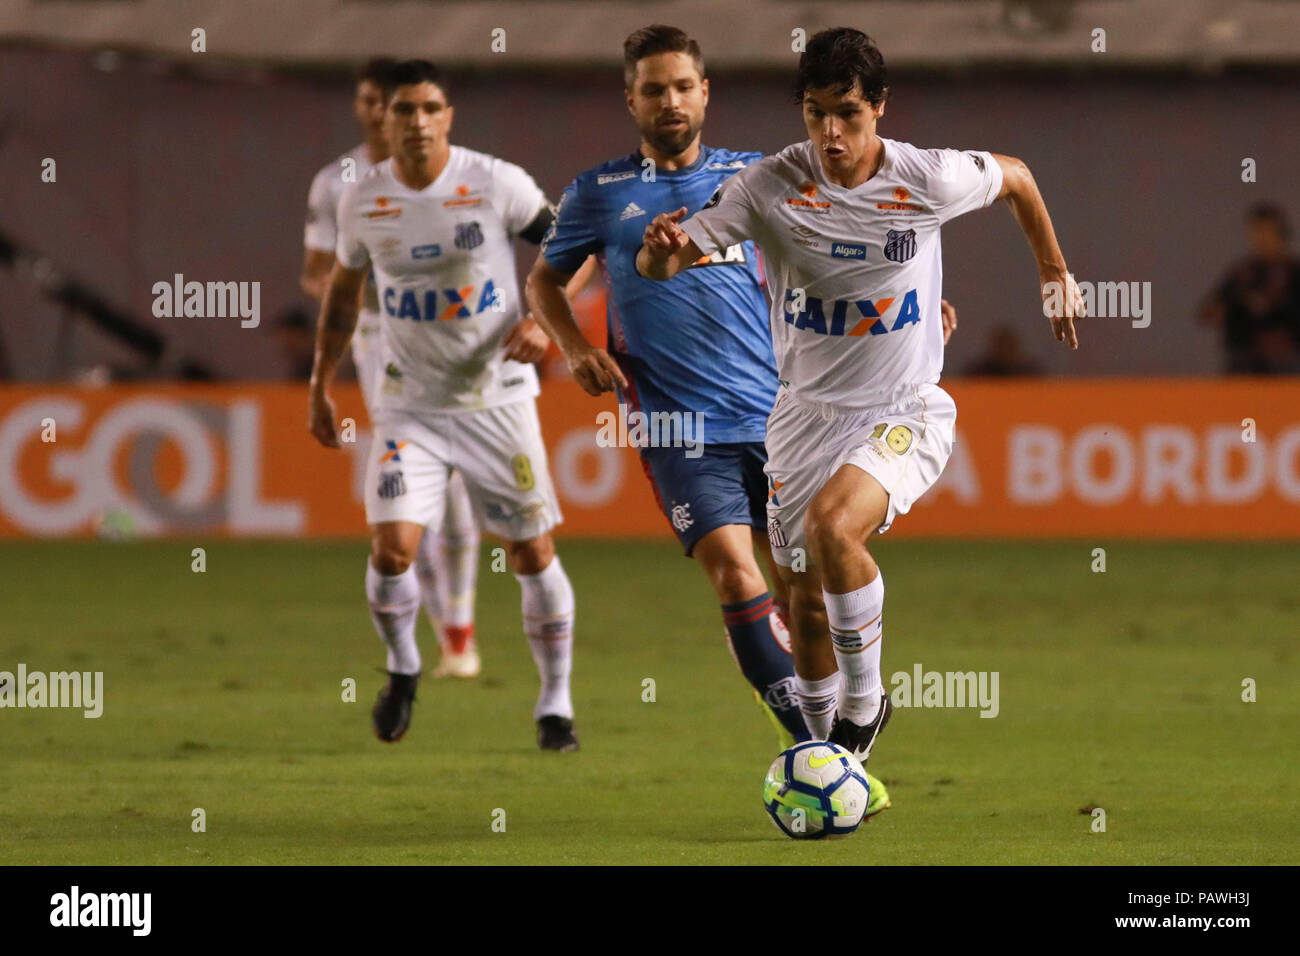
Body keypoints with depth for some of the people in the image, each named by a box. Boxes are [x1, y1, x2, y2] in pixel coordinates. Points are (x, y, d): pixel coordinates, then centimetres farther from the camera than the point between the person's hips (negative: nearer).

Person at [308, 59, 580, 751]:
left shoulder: (497, 185, -11)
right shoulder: (362, 201, -2)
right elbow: (341, 292, 14)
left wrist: (544, 323, -17)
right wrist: (320, 388, 15)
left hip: (496, 398, -1)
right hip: (410, 402, 1)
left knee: (532, 551, 1)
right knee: (393, 545, -14)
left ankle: (555, 702, 17)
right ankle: (402, 668, 14)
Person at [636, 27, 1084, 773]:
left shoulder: (929, 180, -13)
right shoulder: (772, 186, -13)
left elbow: (1016, 177, 9)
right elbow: (662, 262, -16)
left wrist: (1056, 276, 18)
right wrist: (662, 252, -41)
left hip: (905, 411, -3)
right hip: (808, 411, 3)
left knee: (832, 524, -30)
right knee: (808, 605, 8)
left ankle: (865, 701, -10)